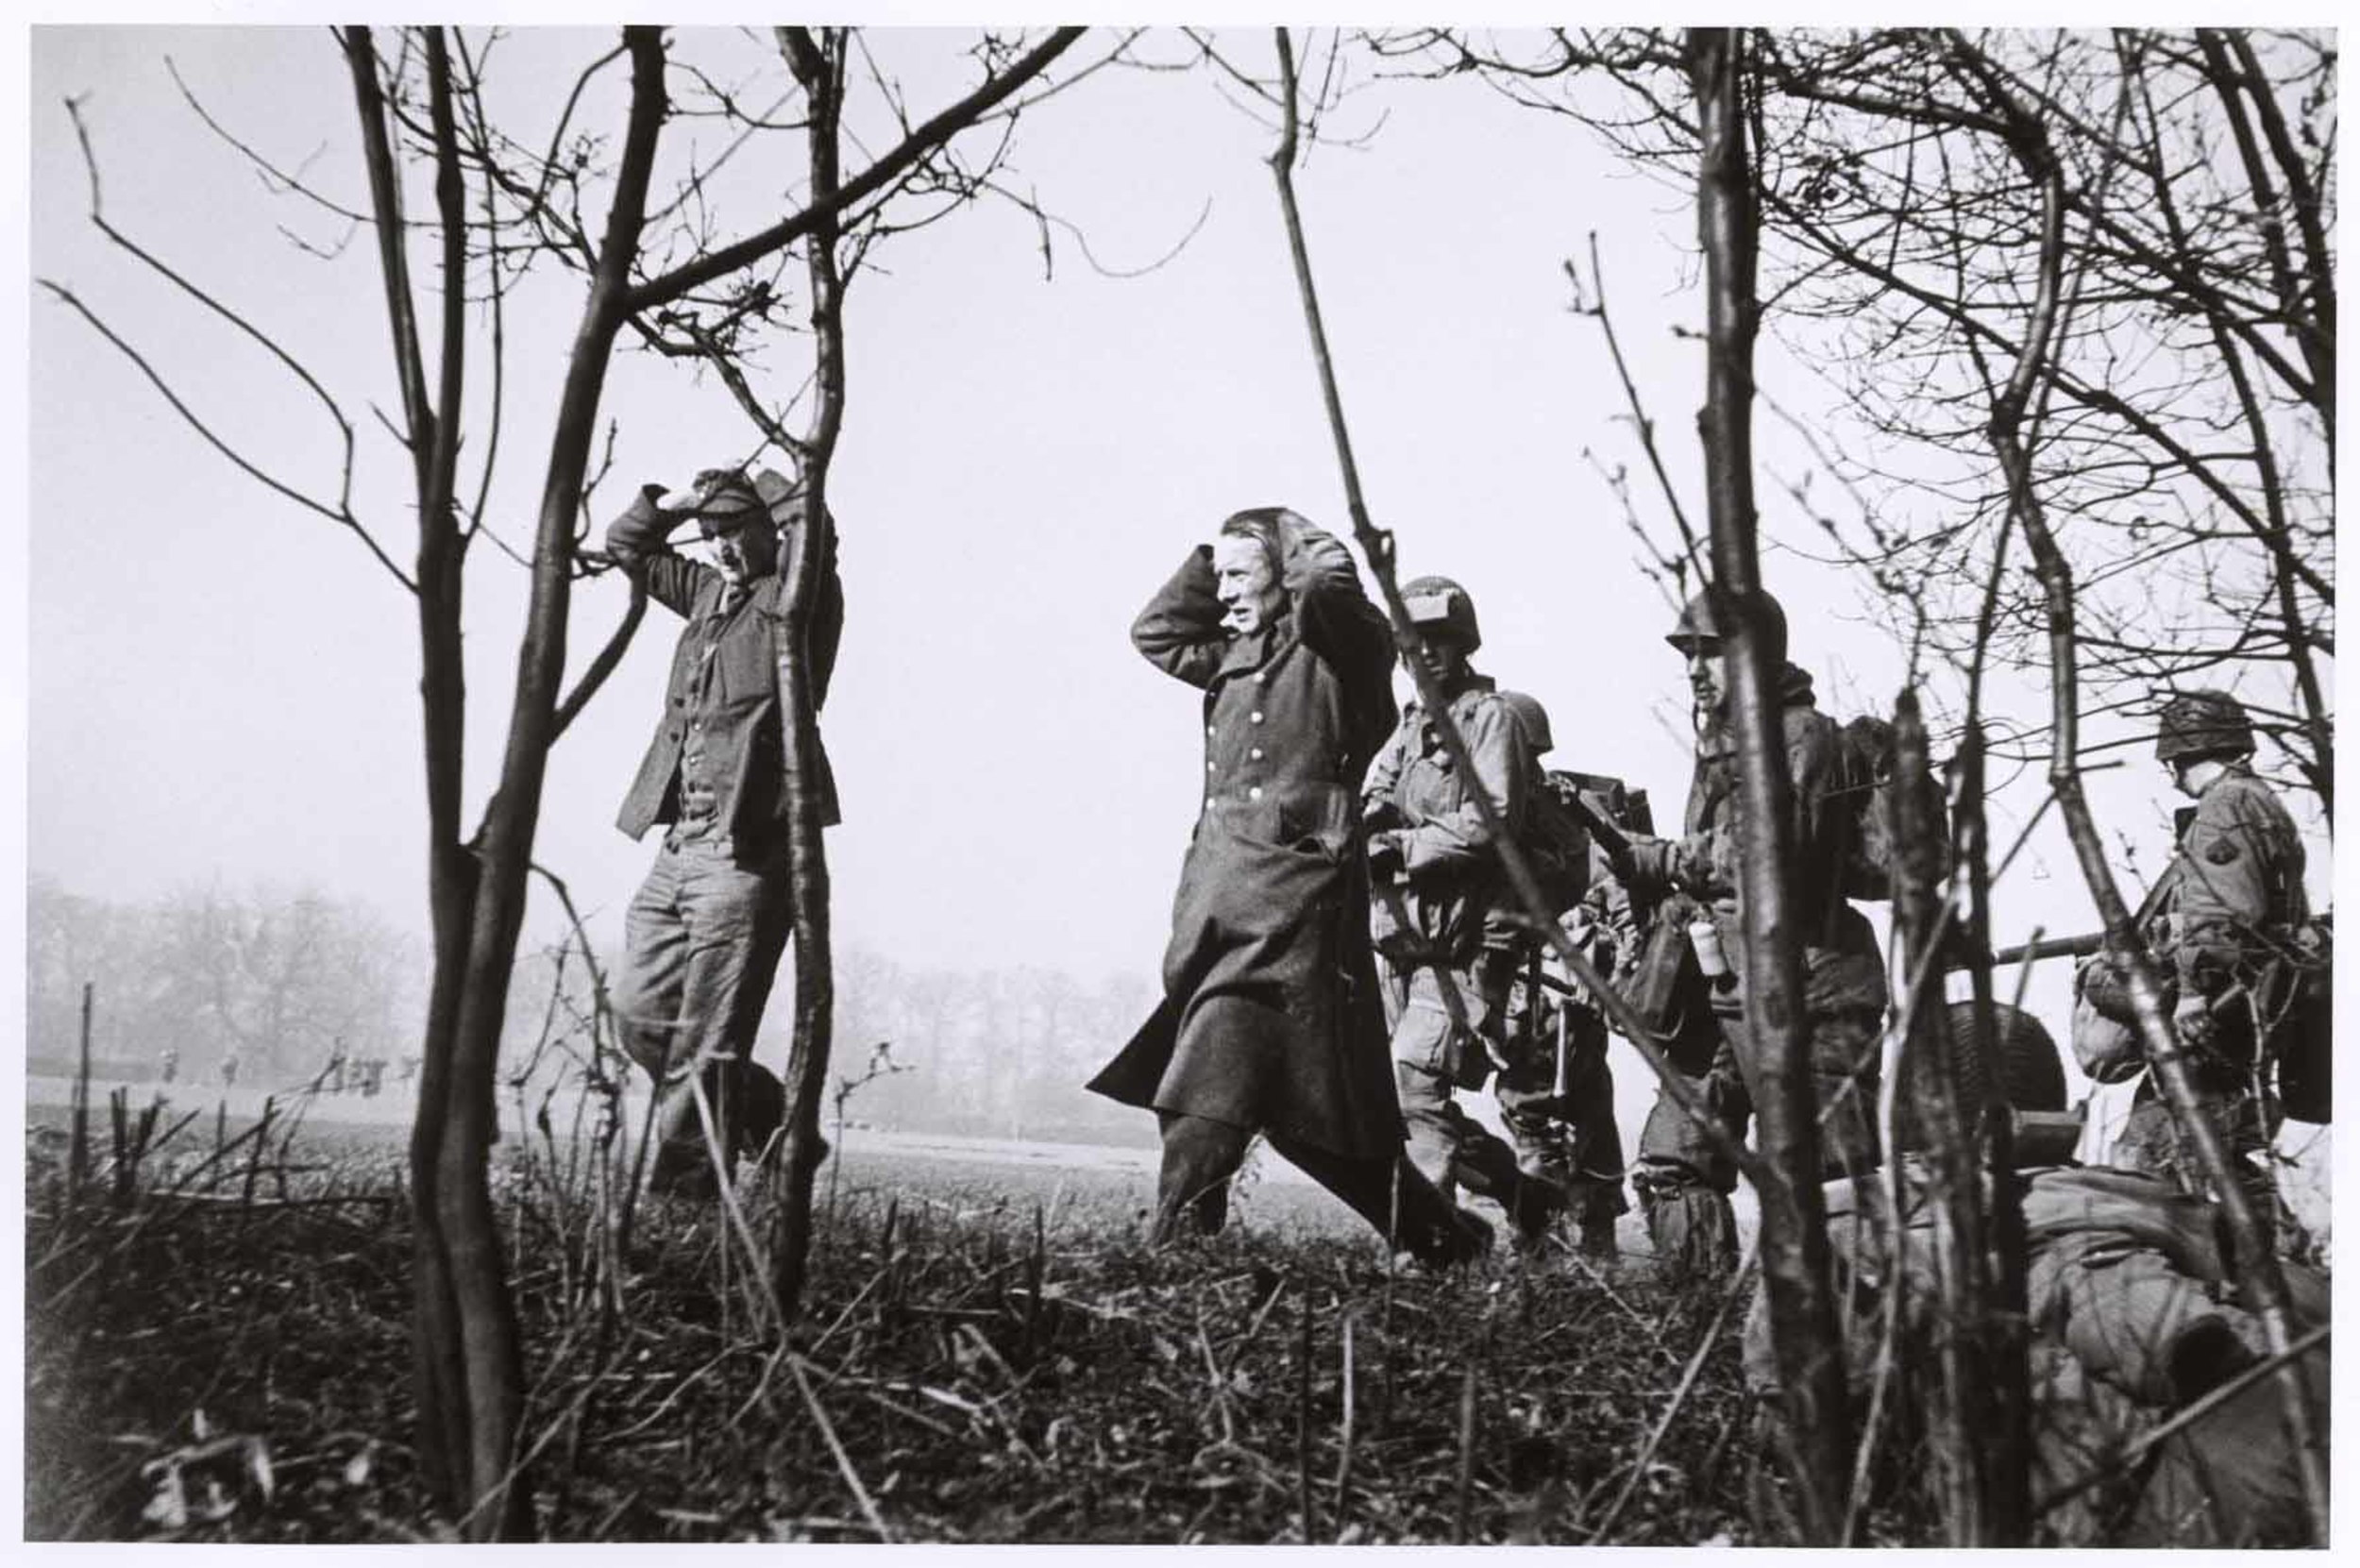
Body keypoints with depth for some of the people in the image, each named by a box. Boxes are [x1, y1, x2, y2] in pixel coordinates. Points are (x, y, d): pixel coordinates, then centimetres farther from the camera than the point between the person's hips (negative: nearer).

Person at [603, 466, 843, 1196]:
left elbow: (810, 525, -22)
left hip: (749, 852, -8)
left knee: (707, 1044, -6)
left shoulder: (797, 596, -2)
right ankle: (763, 1115, 27)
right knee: (640, 1013, 11)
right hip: (678, 845, 8)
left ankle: (682, 1186, 1)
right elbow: (626, 543, 31)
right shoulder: (709, 592, 18)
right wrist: (679, 499, 13)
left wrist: (748, 485, -3)